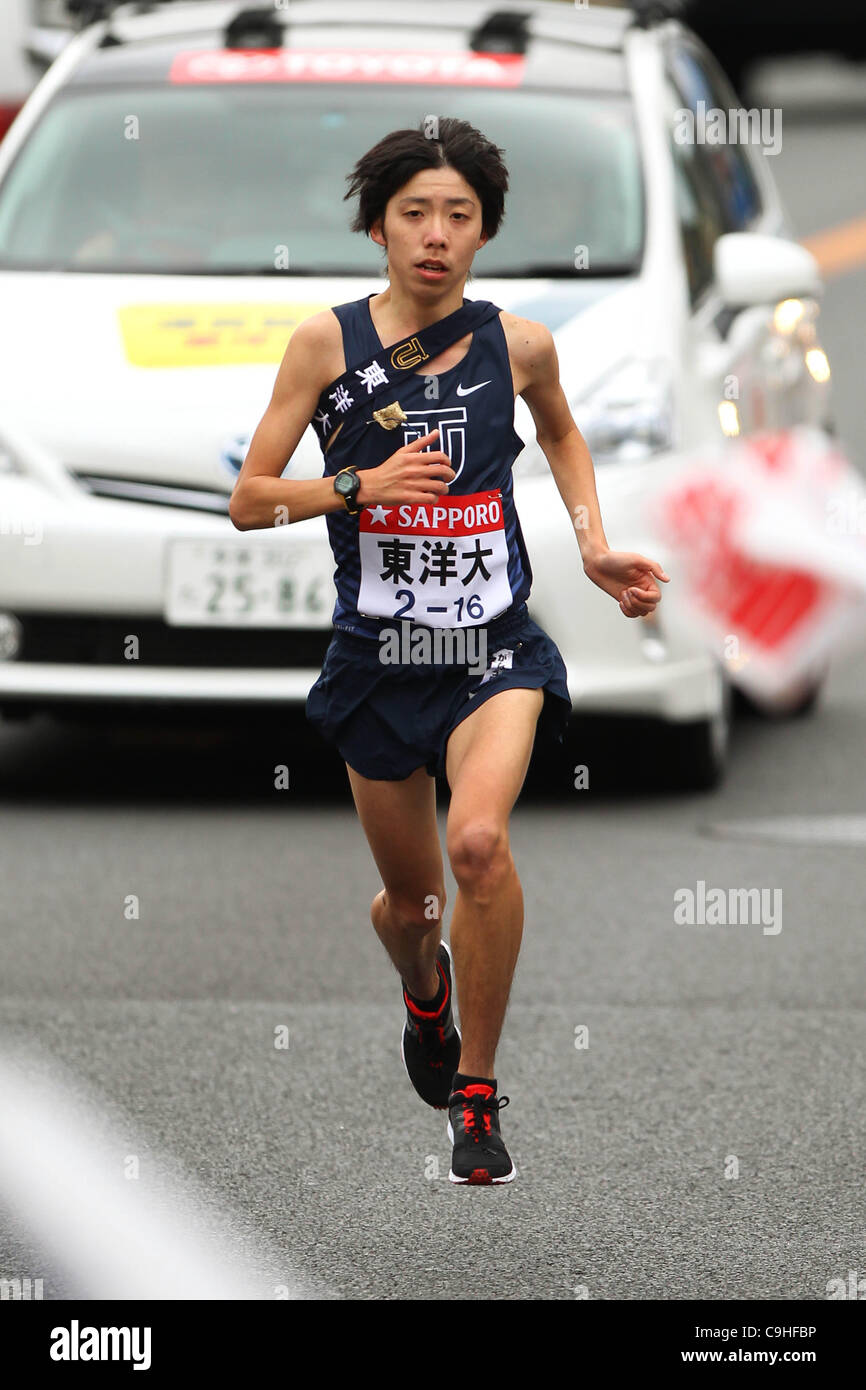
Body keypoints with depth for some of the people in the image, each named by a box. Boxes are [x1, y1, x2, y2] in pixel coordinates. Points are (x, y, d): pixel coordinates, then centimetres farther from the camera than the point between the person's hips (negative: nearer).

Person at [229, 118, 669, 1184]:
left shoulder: (518, 344, 0)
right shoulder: (326, 342, -5)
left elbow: (560, 430, 24)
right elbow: (249, 501, -1)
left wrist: (593, 546, 11)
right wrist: (361, 485, -16)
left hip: (495, 646, -1)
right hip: (376, 655, 1)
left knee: (478, 840, -28)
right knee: (410, 901, 14)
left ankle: (477, 1092, -11)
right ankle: (425, 995, 54)